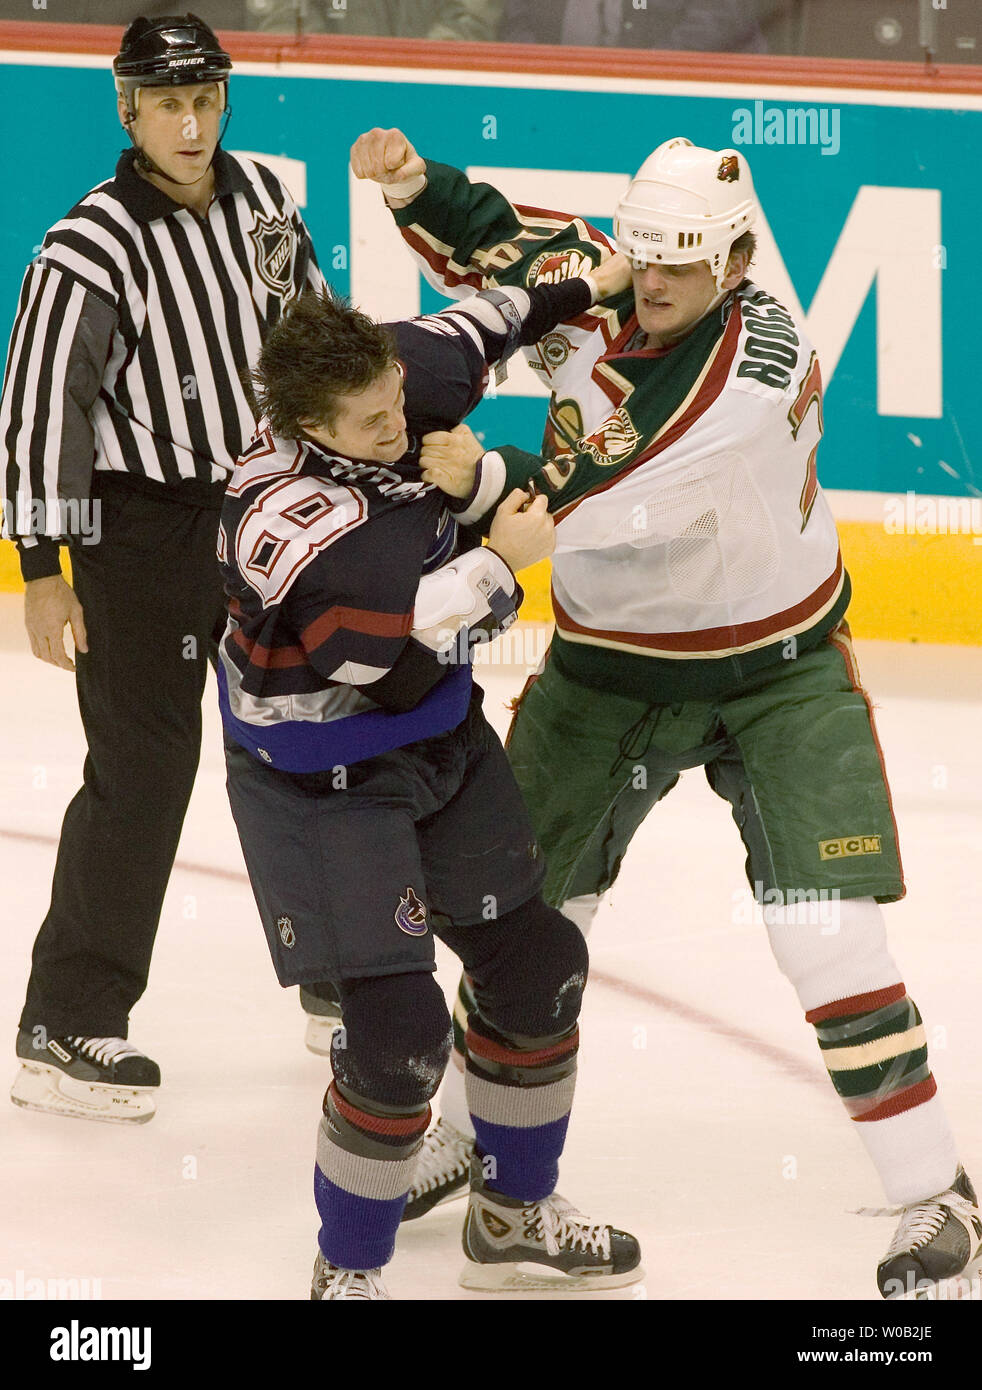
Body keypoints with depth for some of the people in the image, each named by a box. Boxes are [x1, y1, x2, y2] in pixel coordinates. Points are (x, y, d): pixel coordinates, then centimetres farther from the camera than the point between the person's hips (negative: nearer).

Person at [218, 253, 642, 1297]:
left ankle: (512, 1212, 34)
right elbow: (404, 662, -31)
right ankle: (347, 1270, 7)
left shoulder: (384, 381, -12)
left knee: (537, 962, 15)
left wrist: (570, 296, 14)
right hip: (320, 781, -9)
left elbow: (451, 343, 12)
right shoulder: (293, 528, -34)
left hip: (440, 743, 9)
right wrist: (500, 561, -20)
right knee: (397, 1027, -14)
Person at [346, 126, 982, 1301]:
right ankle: (467, 1134, 35)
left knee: (825, 932, -15)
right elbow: (485, 239, 7)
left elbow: (627, 502, -36)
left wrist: (484, 481, -47)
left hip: (776, 666, -5)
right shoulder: (589, 280, -11)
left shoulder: (767, 364, -28)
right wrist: (414, 185, -13)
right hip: (610, 662, 5)